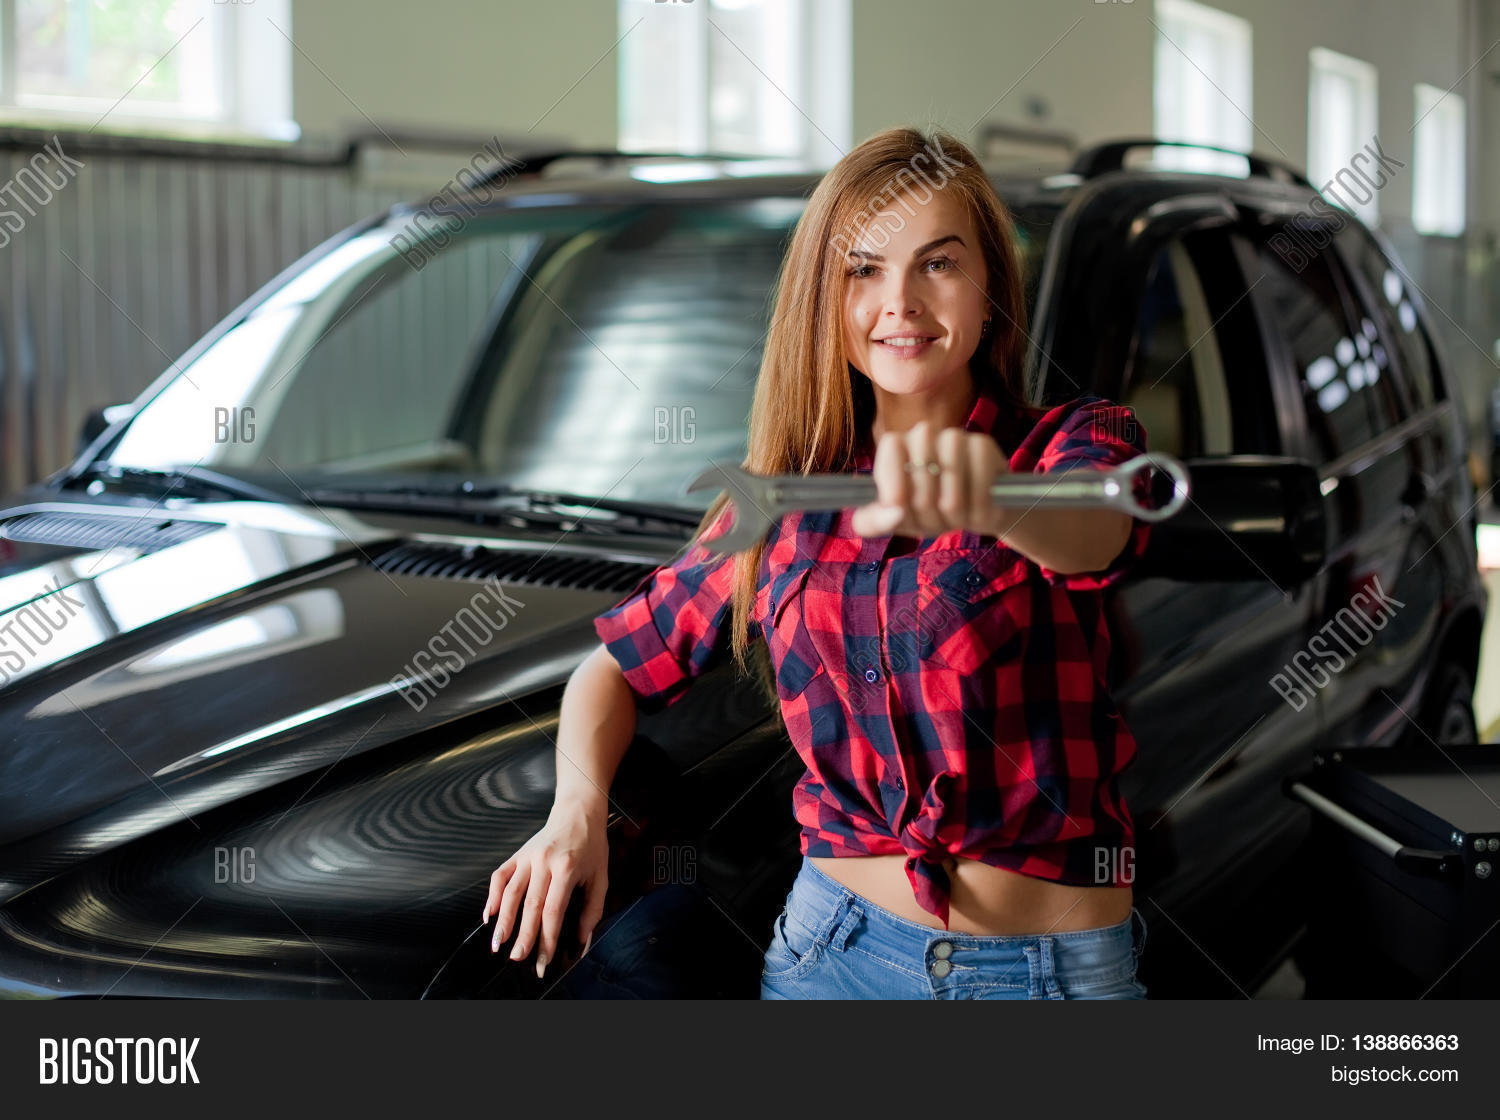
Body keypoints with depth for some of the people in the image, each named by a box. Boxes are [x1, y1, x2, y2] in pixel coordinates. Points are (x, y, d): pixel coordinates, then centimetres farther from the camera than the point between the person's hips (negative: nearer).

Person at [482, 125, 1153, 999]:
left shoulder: (1073, 442, -4)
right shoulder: (787, 499, 7)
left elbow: (1093, 532, -28)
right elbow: (620, 666, 11)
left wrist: (989, 499, -51)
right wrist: (578, 807, -8)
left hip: (1058, 964, -2)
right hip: (838, 949, 3)